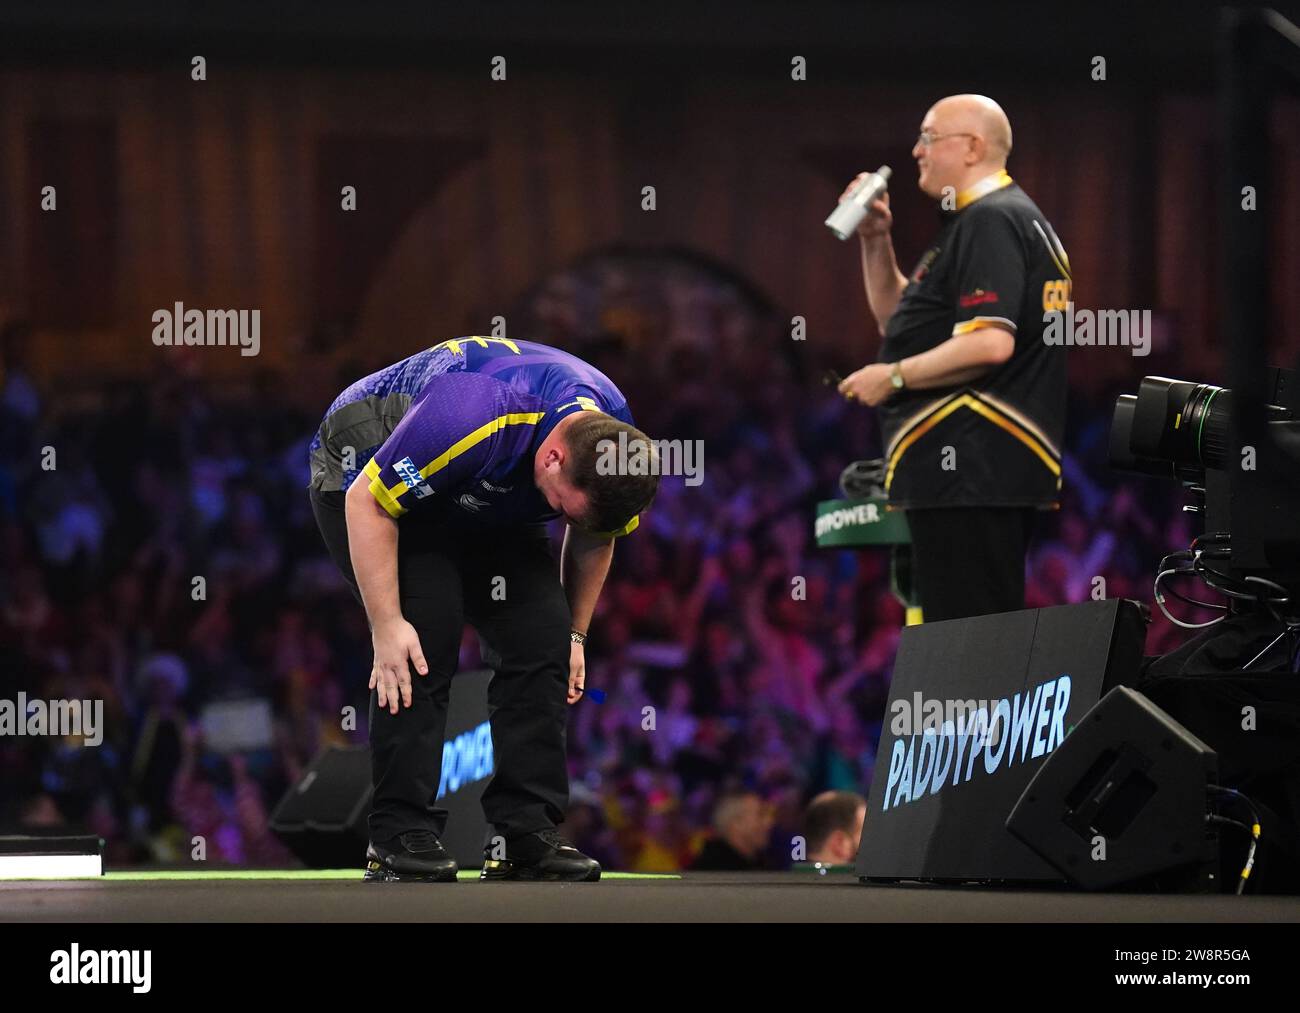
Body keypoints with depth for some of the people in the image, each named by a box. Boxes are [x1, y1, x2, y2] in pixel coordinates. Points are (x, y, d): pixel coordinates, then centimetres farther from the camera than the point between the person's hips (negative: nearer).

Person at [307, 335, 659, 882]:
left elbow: (593, 540, 3)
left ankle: (527, 835, -3)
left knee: (541, 636, -8)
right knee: (427, 631, -23)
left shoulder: (617, 443, -20)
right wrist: (387, 626, -31)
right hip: (361, 468, -6)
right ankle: (399, 837, -17)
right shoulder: (472, 418, -42)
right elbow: (366, 502, -32)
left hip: (485, 504, 6)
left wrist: (574, 634, 6)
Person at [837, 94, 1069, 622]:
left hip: (973, 472, -11)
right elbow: (897, 319, 31)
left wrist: (894, 376, -15)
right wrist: (876, 243, 17)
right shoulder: (972, 221, 23)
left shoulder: (991, 222, -12)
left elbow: (991, 342, -24)